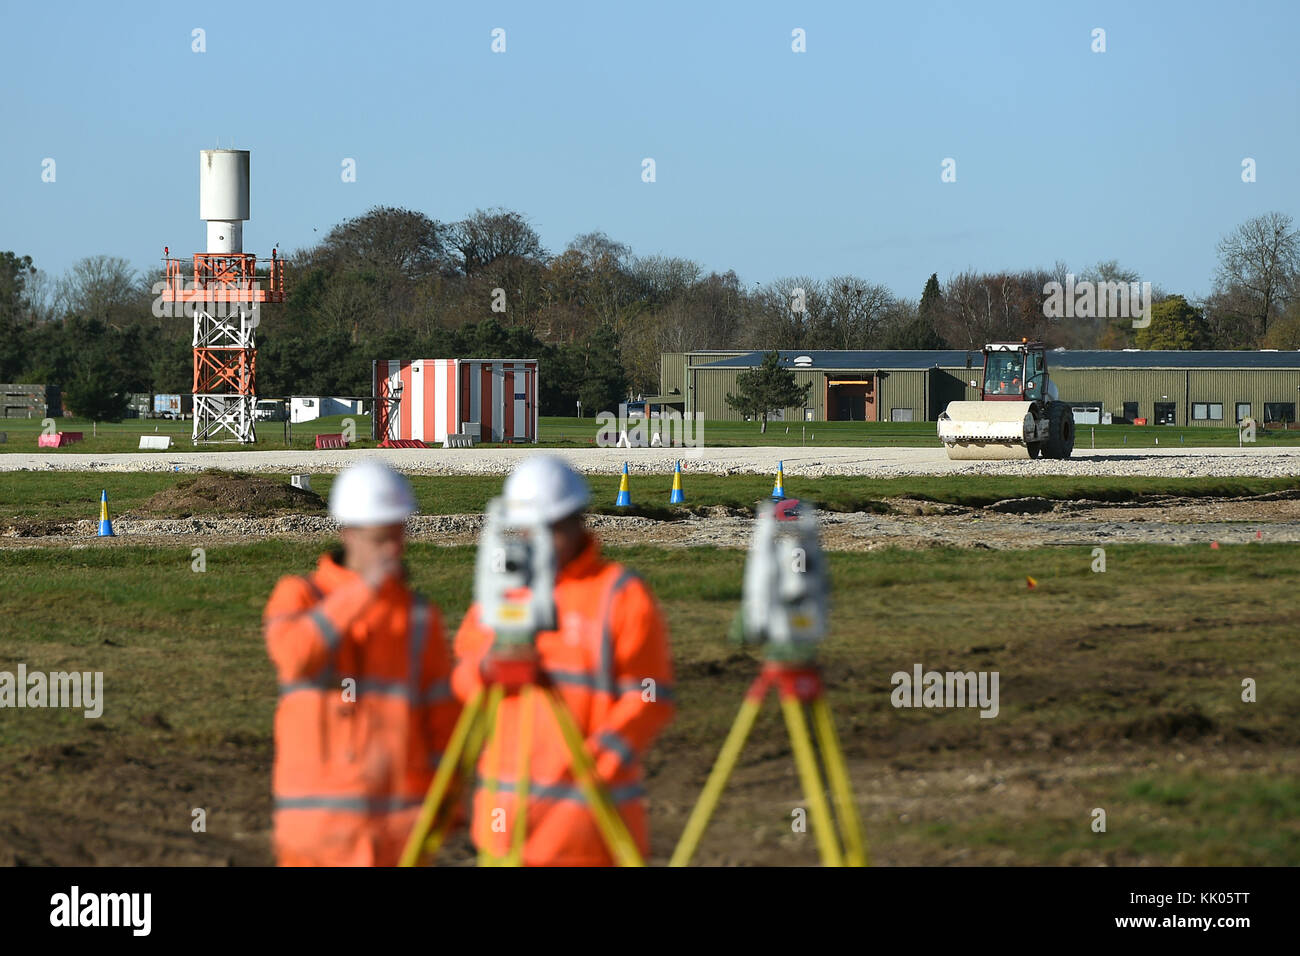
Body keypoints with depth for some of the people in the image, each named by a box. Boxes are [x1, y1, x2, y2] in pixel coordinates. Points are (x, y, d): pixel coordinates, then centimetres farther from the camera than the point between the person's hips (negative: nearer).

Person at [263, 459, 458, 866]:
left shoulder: (419, 617, 8)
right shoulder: (299, 595, 3)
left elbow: (443, 719, 11)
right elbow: (294, 656, -19)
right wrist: (362, 592, -21)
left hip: (399, 813, 1)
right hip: (317, 813, -1)